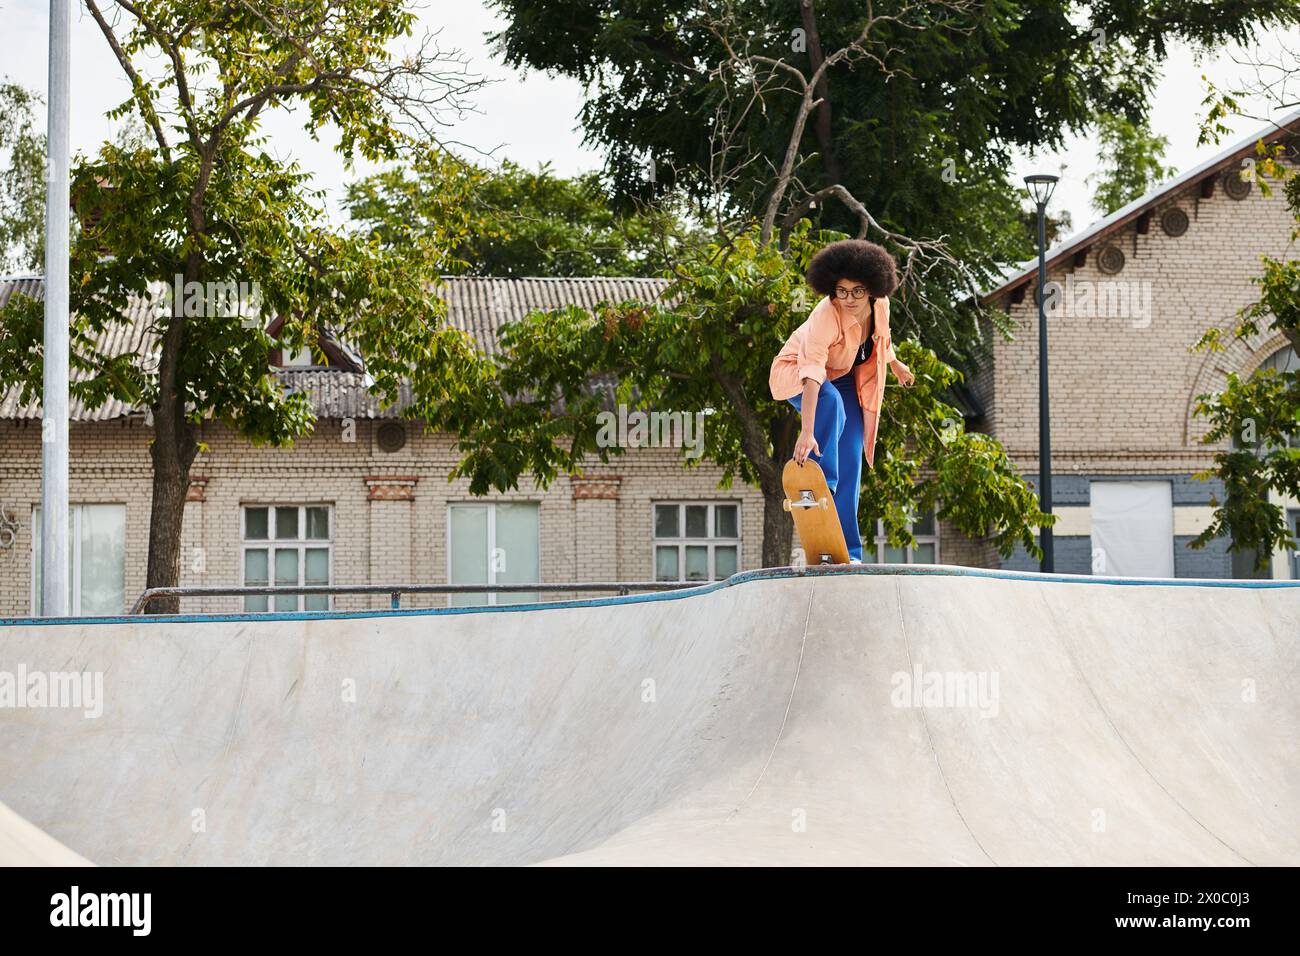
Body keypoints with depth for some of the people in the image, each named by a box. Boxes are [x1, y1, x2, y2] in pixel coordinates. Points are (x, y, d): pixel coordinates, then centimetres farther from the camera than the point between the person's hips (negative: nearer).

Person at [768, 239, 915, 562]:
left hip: (844, 377, 6)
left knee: (850, 461, -4)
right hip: (797, 373, -6)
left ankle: (847, 552, -1)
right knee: (831, 400, -41)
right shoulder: (826, 315, -38)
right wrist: (808, 432, -56)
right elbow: (813, 375, -47)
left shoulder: (880, 305, -19)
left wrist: (895, 364, 25)